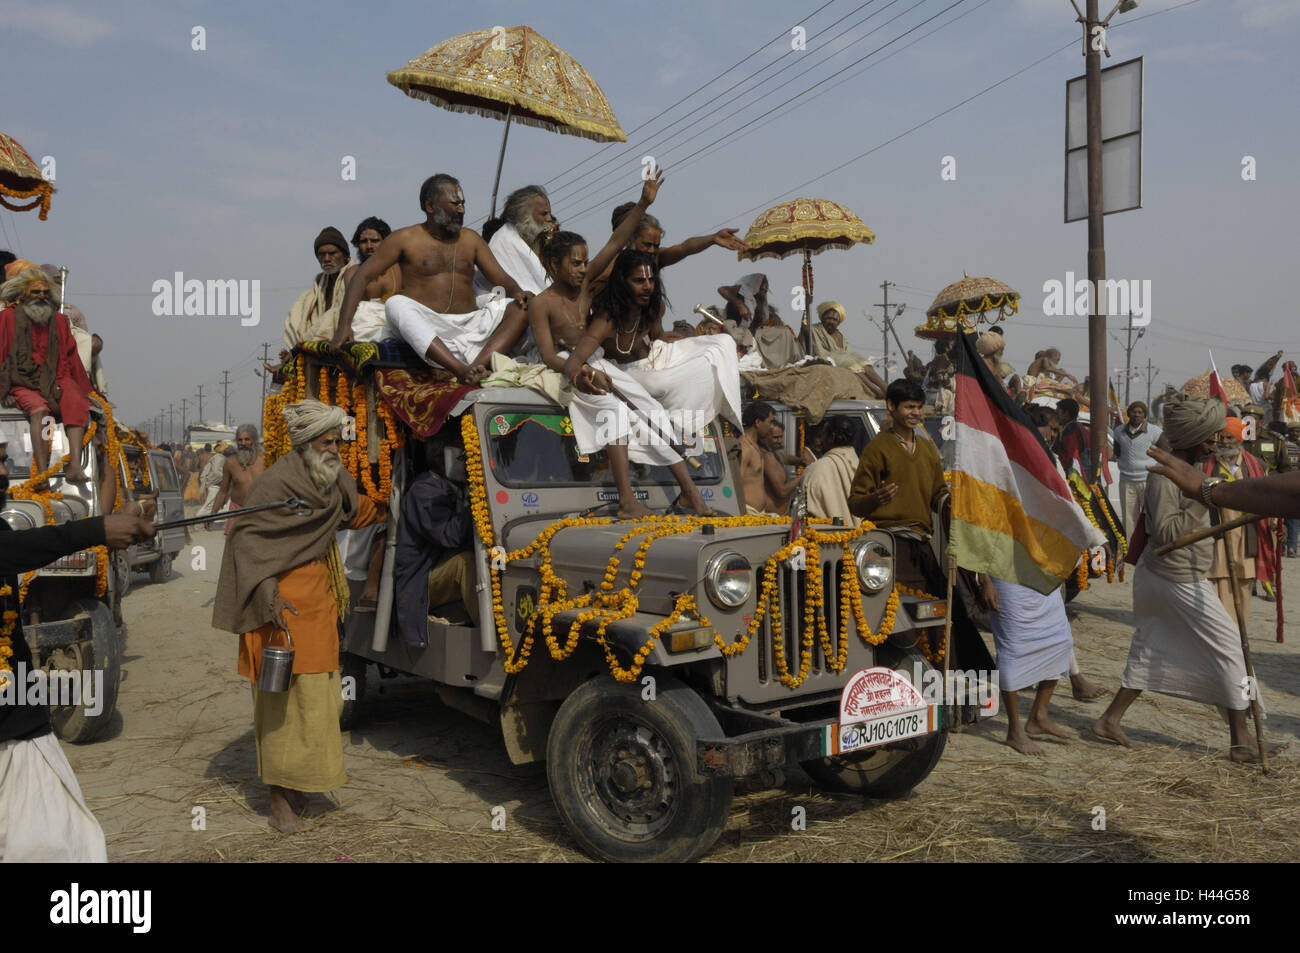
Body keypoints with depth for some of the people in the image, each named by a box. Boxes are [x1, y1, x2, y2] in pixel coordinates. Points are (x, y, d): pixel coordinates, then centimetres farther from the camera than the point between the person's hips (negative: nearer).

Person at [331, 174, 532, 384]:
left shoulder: (470, 239, 17)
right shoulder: (406, 239, 7)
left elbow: (501, 278, 14)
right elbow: (363, 276, 4)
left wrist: (517, 293, -11)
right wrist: (344, 325, -8)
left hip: (469, 325, 3)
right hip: (427, 326, -3)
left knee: (521, 308, -17)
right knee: (395, 304, -33)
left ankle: (478, 365, -42)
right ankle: (461, 369, -49)